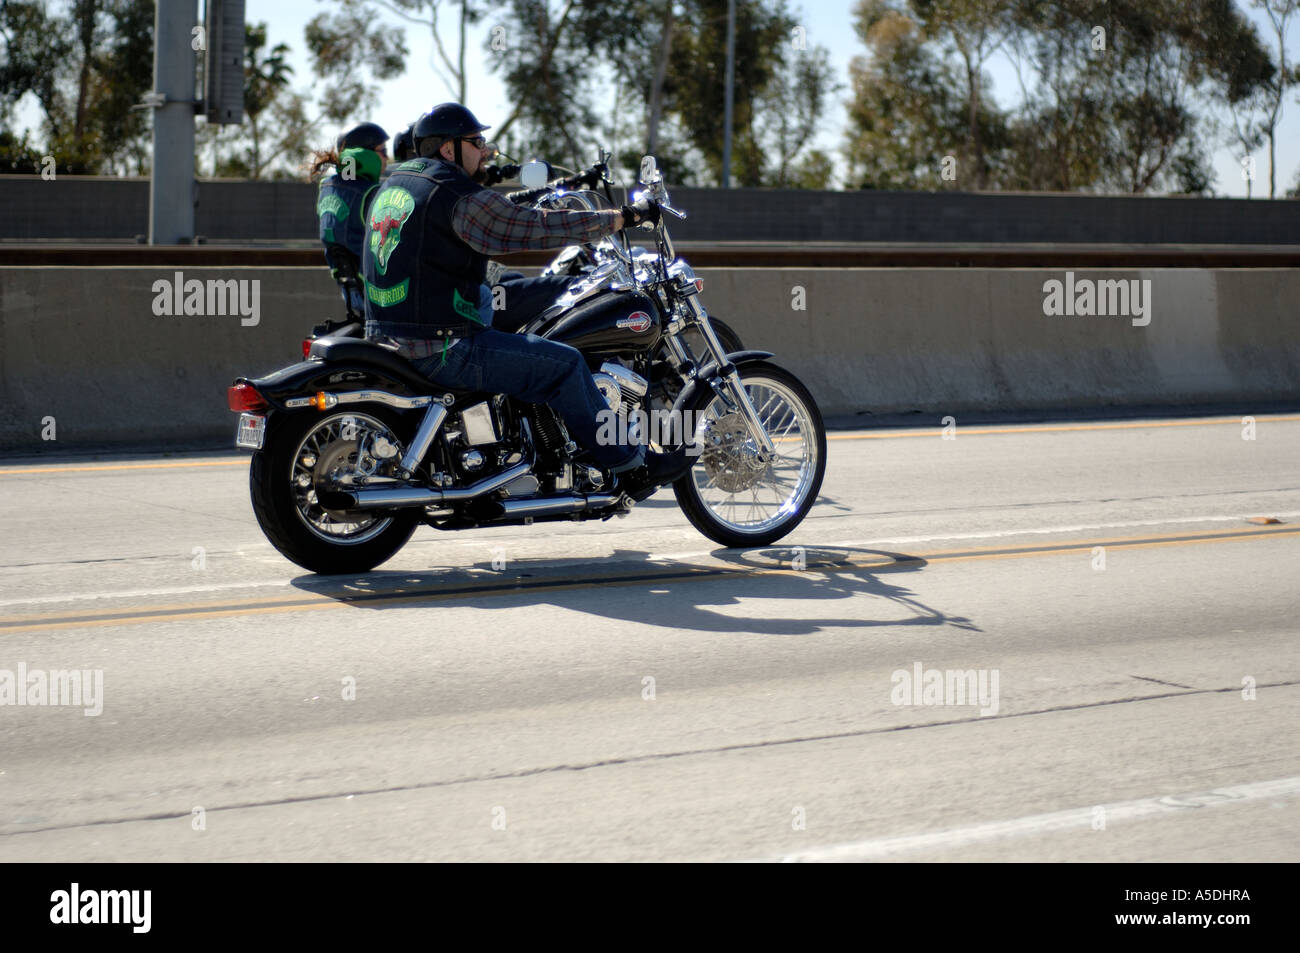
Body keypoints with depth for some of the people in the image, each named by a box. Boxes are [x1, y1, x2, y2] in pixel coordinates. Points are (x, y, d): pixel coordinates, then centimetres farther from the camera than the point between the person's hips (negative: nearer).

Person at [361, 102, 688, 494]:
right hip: (441, 350, -10)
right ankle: (630, 468, -1)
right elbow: (537, 227, -17)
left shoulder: (396, 183, 14)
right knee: (564, 363, -8)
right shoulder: (459, 198, -15)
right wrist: (626, 216, -9)